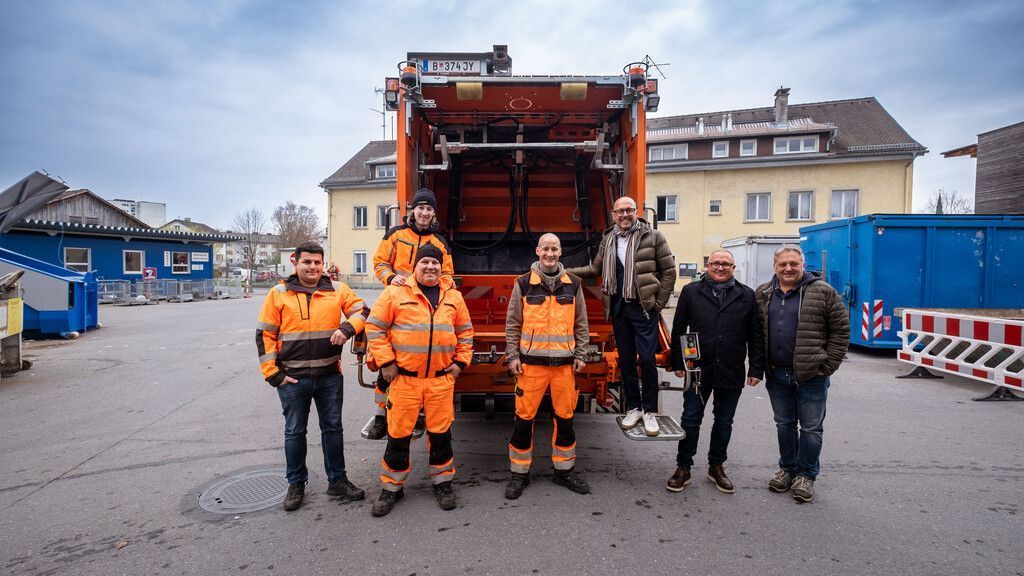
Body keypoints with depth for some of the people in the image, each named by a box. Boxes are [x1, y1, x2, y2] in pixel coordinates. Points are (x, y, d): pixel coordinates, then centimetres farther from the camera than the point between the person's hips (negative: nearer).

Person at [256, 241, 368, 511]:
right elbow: (265, 335, 0)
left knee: (333, 428, 13)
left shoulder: (337, 291, 2)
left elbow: (362, 311, 4)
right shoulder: (278, 293, -2)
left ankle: (337, 480, 27)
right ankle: (296, 484, 29)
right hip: (293, 378, -1)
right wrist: (273, 373, -6)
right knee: (295, 432, 11)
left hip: (329, 375, 2)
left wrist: (347, 328, -17)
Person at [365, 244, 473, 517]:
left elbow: (465, 331, 17)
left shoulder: (453, 296, 9)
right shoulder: (395, 292, -3)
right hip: (404, 378, -2)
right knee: (398, 435, 6)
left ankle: (442, 482, 29)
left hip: (441, 379, 3)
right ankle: (391, 487, 24)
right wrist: (386, 362, -7)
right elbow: (374, 327, -2)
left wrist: (461, 361, 8)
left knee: (441, 433, 10)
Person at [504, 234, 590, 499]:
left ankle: (564, 470, 27)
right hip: (531, 363, -2)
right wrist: (512, 356, -3)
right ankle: (519, 473, 17)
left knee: (565, 417, 10)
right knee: (524, 419, 1)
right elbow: (512, 324, 4)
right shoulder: (523, 284, 3)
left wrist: (580, 356, 4)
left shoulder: (573, 284, 8)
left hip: (565, 363, 2)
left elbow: (581, 324, 12)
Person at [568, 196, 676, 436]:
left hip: (644, 308, -4)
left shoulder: (652, 236, -3)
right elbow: (595, 269, 18)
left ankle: (650, 411, 12)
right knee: (625, 360, 10)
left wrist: (658, 303, -4)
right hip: (619, 309, 4)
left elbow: (669, 271, -1)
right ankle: (633, 408, 23)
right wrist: (567, 272, 9)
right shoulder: (608, 240, 10)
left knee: (647, 359, -3)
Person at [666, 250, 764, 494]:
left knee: (724, 422, 13)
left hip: (731, 373, 2)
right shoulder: (691, 292, 3)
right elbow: (678, 330, 4)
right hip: (698, 370, -1)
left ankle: (716, 467, 30)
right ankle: (683, 468, 18)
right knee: (691, 419, 5)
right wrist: (678, 362, -1)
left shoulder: (746, 295, 6)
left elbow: (756, 335, 6)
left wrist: (756, 368, 1)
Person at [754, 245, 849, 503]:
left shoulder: (822, 292, -5)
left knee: (811, 428, 6)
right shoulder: (763, 294, 7)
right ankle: (787, 469, 31)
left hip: (811, 375, -4)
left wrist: (828, 365, -7)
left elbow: (841, 329, -3)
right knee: (784, 424, 16)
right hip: (777, 375, 4)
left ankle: (806, 475, 21)